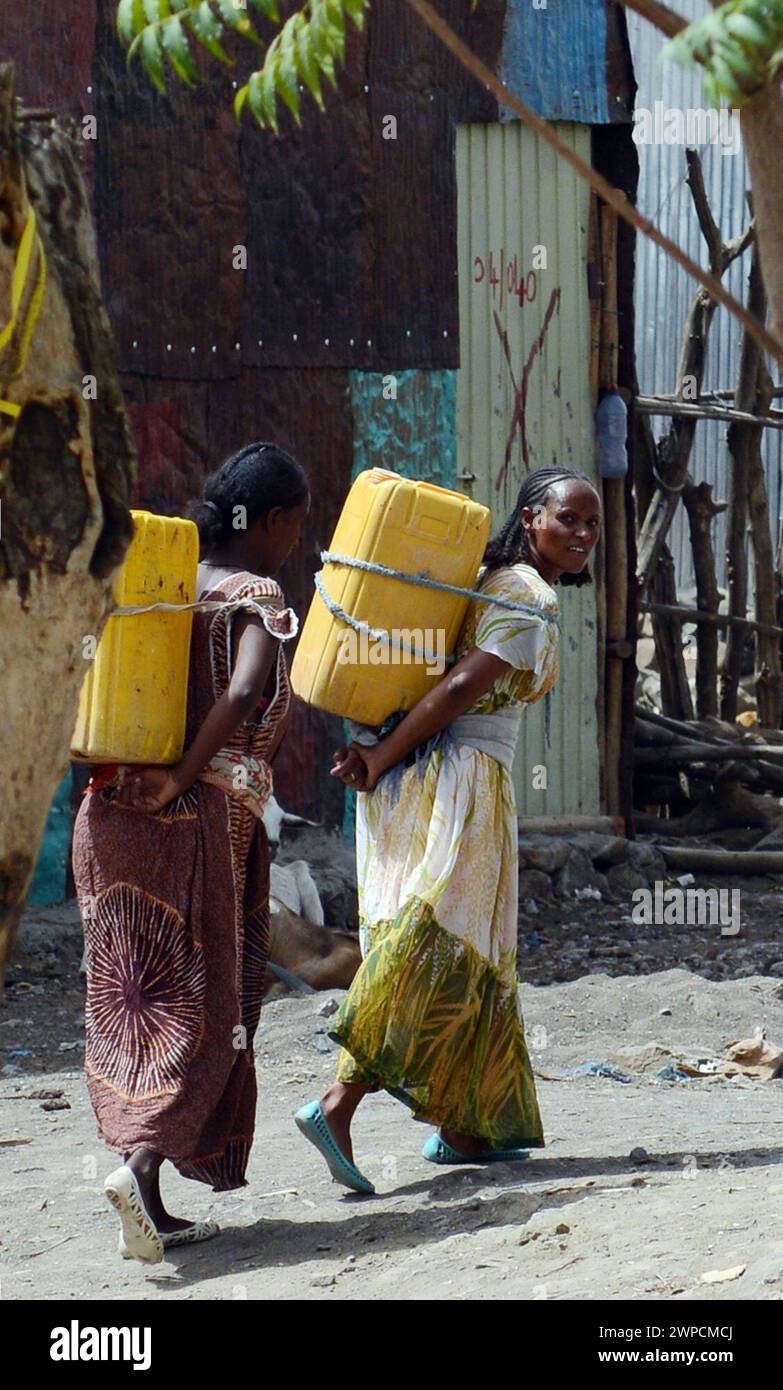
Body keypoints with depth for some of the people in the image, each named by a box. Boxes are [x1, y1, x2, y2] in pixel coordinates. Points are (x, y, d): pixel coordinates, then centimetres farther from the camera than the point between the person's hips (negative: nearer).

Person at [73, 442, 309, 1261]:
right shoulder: (256, 598, -6)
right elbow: (243, 693, -23)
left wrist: (120, 769, 9)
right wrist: (182, 779, -18)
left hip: (110, 815, 7)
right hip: (201, 818, -7)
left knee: (129, 1001, 9)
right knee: (202, 1006, -2)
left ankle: (150, 1212, 10)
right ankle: (143, 1163, -22)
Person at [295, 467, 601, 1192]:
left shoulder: (482, 580, 19)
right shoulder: (533, 602, -9)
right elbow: (463, 687, -18)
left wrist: (372, 747, 5)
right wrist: (383, 757, -12)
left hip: (406, 779, 9)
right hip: (462, 777, -9)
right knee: (436, 951, -12)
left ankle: (465, 1129, 17)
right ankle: (337, 1105, -24)